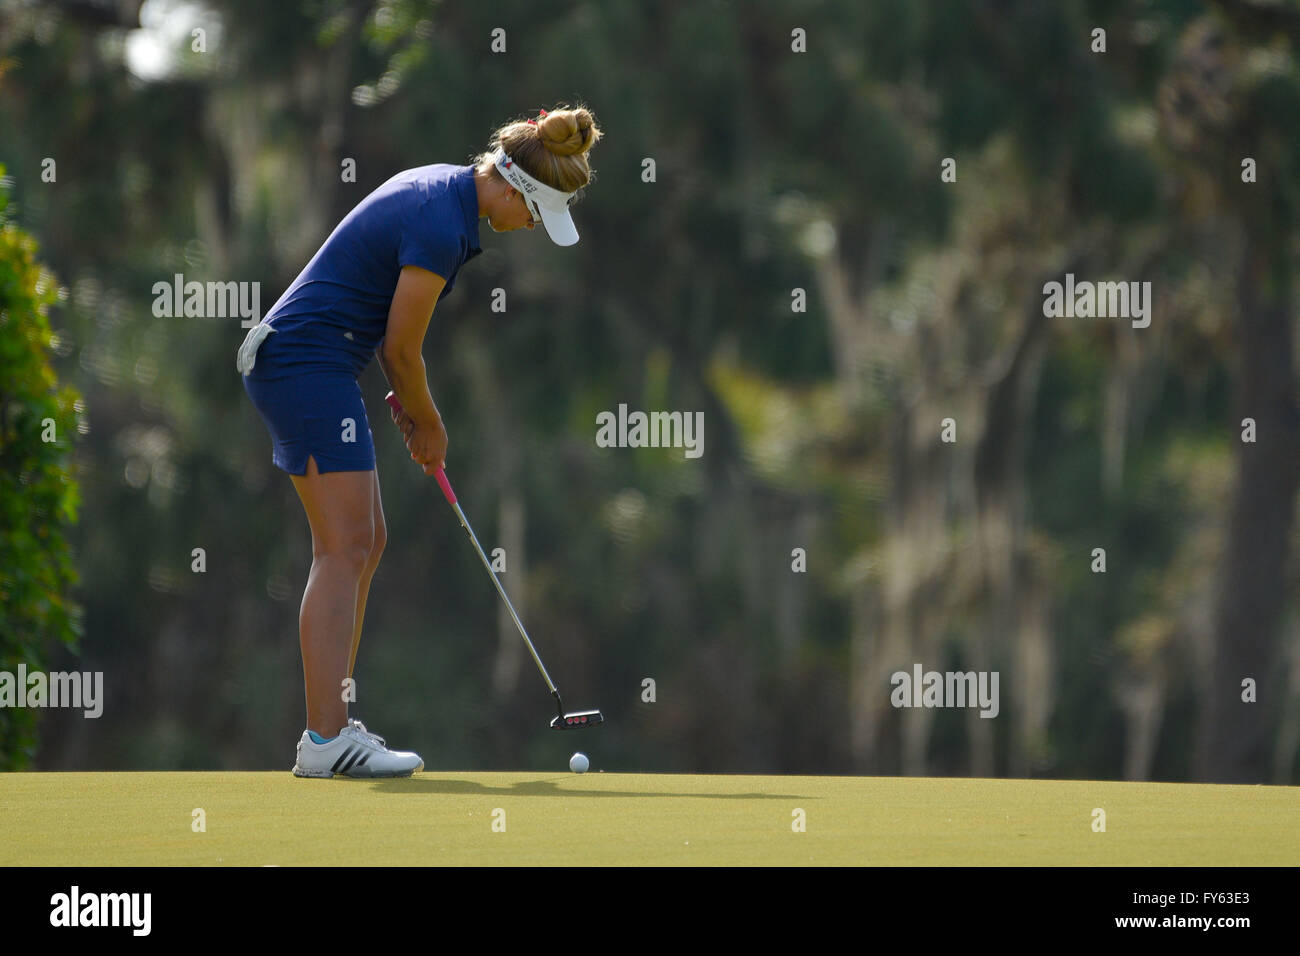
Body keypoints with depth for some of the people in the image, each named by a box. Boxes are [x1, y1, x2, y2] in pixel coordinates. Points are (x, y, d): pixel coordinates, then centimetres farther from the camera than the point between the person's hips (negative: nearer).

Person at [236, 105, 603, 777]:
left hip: (291, 362, 11)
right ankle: (326, 740, -18)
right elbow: (402, 346, -12)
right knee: (346, 547, -13)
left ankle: (330, 724, 12)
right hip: (307, 363, -11)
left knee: (364, 543, 11)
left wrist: (410, 404, 13)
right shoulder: (441, 226, -20)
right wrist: (428, 424, 4)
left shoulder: (442, 188, 11)